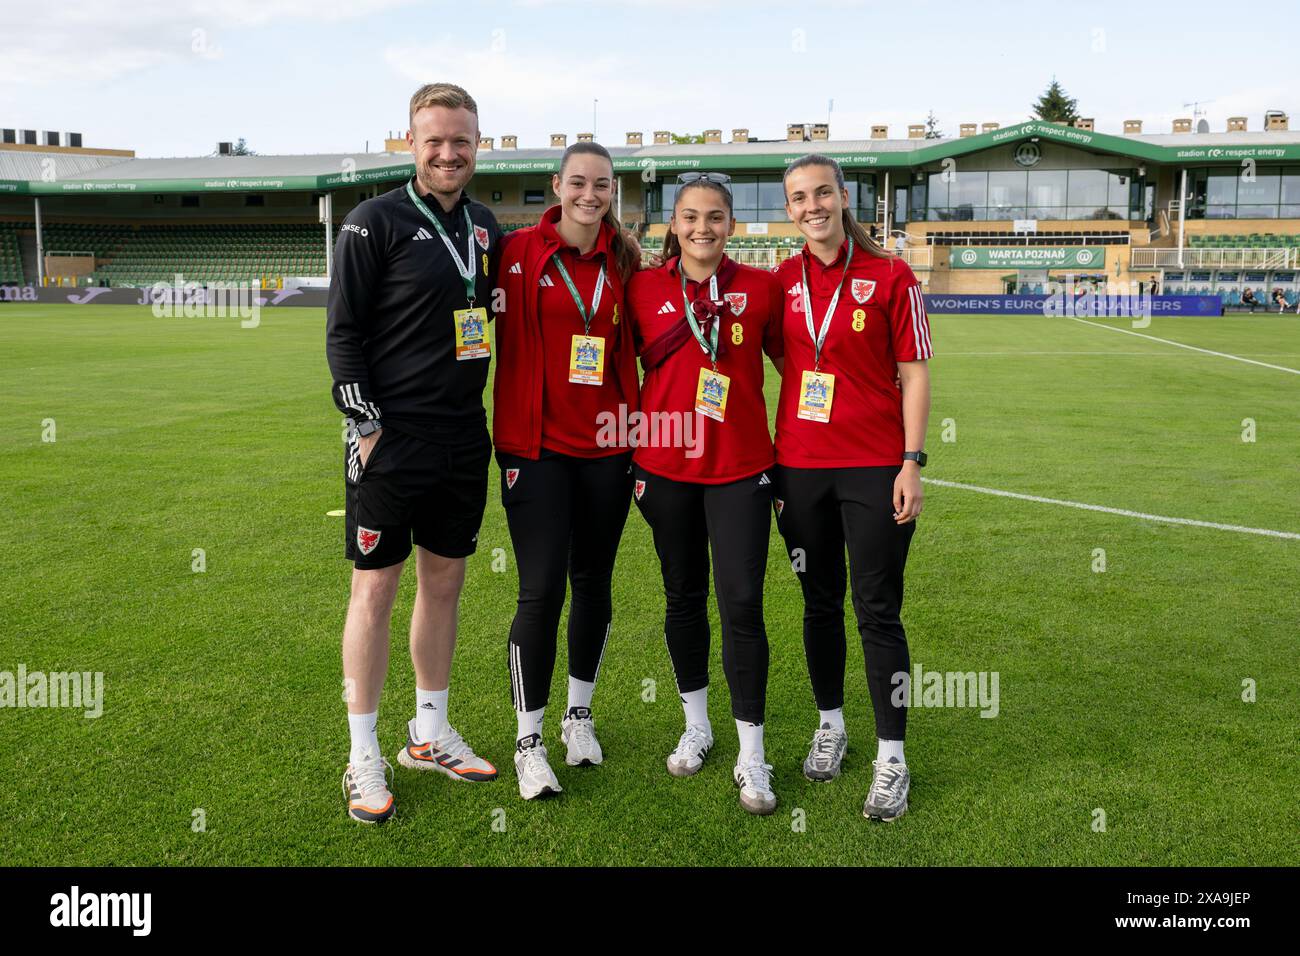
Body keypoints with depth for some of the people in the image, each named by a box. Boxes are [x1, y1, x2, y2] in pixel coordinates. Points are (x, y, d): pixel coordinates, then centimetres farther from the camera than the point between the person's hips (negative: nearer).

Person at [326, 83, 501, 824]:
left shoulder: (485, 227, 11)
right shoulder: (376, 222, -7)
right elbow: (343, 333, -8)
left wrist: (495, 423, 14)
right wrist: (366, 428, -13)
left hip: (464, 439, 6)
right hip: (391, 439, -6)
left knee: (445, 581, 13)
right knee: (376, 590, 1)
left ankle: (431, 735, 28)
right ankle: (365, 757, 13)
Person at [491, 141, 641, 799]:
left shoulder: (623, 261, 7)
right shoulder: (522, 251, -3)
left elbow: (633, 349, 11)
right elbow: (509, 345, -5)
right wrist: (510, 444, -8)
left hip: (606, 446, 4)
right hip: (539, 446, -3)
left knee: (594, 582, 12)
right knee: (542, 590, -6)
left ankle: (579, 714, 32)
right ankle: (529, 740, 9)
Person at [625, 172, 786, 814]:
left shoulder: (761, 288, 0)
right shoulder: (643, 289, 2)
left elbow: (792, 361, 9)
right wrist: (630, 454, 8)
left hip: (740, 468, -1)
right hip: (666, 466, 2)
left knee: (742, 605, -5)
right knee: (684, 598, 13)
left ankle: (752, 757, 8)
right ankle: (696, 726, 33)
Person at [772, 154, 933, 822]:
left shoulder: (890, 276, -3)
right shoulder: (781, 280, 7)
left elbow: (913, 373, -3)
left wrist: (912, 463, -10)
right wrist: (767, 459, 7)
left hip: (874, 467, -3)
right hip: (799, 466, 3)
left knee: (877, 611, -1)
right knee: (820, 603, 13)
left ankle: (891, 760, 9)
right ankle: (830, 725, 32)